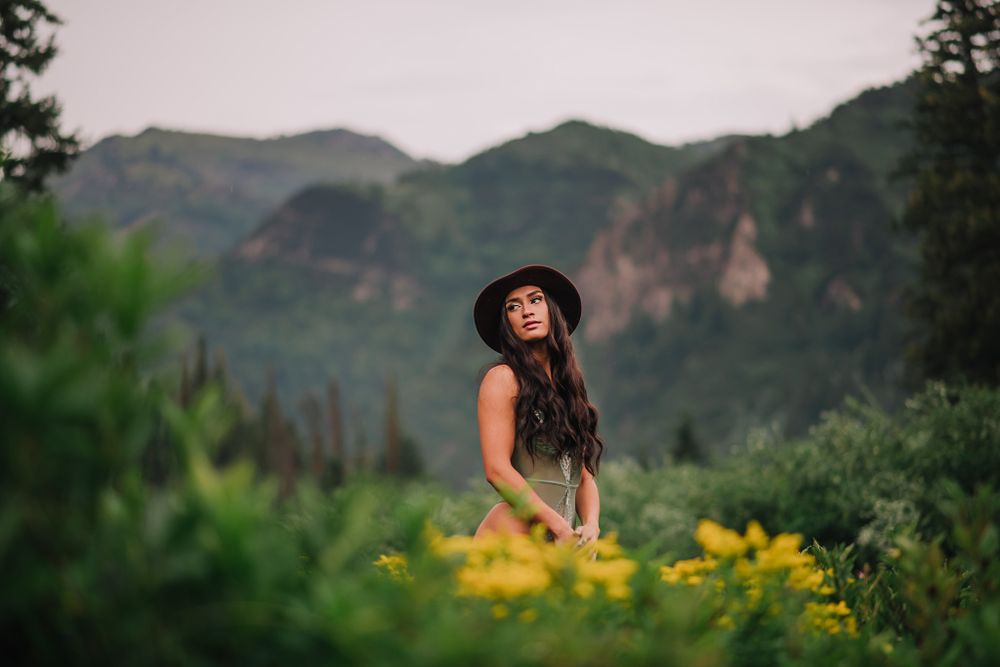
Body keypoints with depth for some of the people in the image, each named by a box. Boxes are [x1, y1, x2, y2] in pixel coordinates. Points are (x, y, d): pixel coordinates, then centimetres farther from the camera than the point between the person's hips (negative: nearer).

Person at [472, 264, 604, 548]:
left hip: (563, 542, 6)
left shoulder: (568, 385, 17)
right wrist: (560, 527, -13)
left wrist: (590, 526, -5)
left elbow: (584, 476, 14)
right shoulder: (504, 379, -1)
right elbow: (497, 470, -10)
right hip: (510, 534, -6)